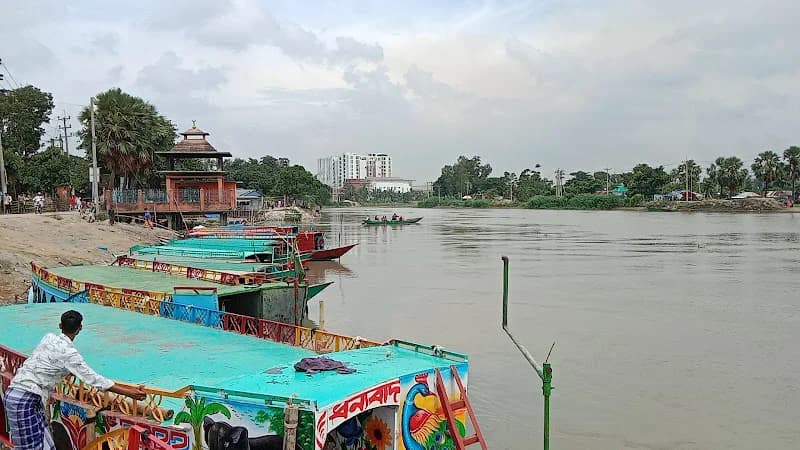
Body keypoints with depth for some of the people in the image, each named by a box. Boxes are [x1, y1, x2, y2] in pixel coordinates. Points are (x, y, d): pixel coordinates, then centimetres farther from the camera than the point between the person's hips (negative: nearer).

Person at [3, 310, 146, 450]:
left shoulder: (49, 337, 8)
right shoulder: (69, 353, -15)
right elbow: (94, 379, -17)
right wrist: (129, 392, -15)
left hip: (14, 394, 8)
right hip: (25, 400, -8)